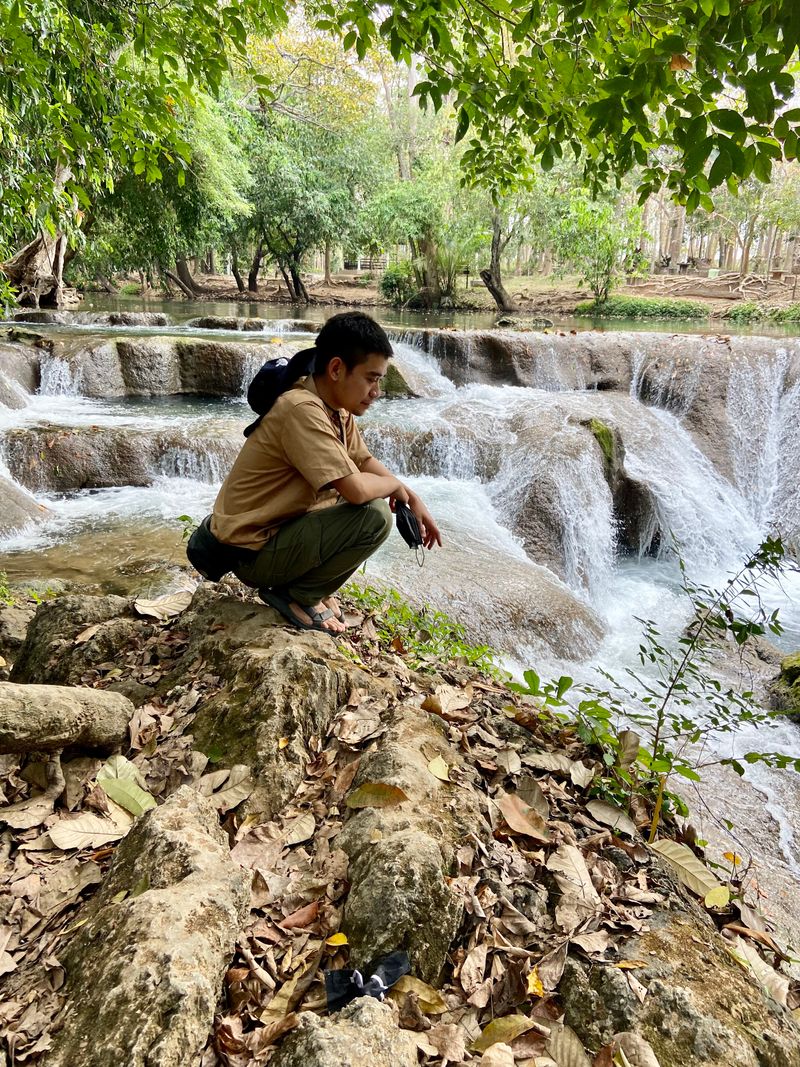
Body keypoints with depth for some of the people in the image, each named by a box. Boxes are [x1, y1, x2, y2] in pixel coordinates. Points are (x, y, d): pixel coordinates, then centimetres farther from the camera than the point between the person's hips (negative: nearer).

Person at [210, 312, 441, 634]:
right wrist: (394, 485, -10)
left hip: (283, 526, 10)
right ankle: (298, 597, -4)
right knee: (375, 514, -22)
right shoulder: (303, 410, -26)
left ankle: (308, 587, 13)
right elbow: (356, 488, -31)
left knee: (378, 497, 14)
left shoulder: (337, 407, 2)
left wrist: (412, 498, 0)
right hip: (253, 554, -10)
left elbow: (364, 461, 13)